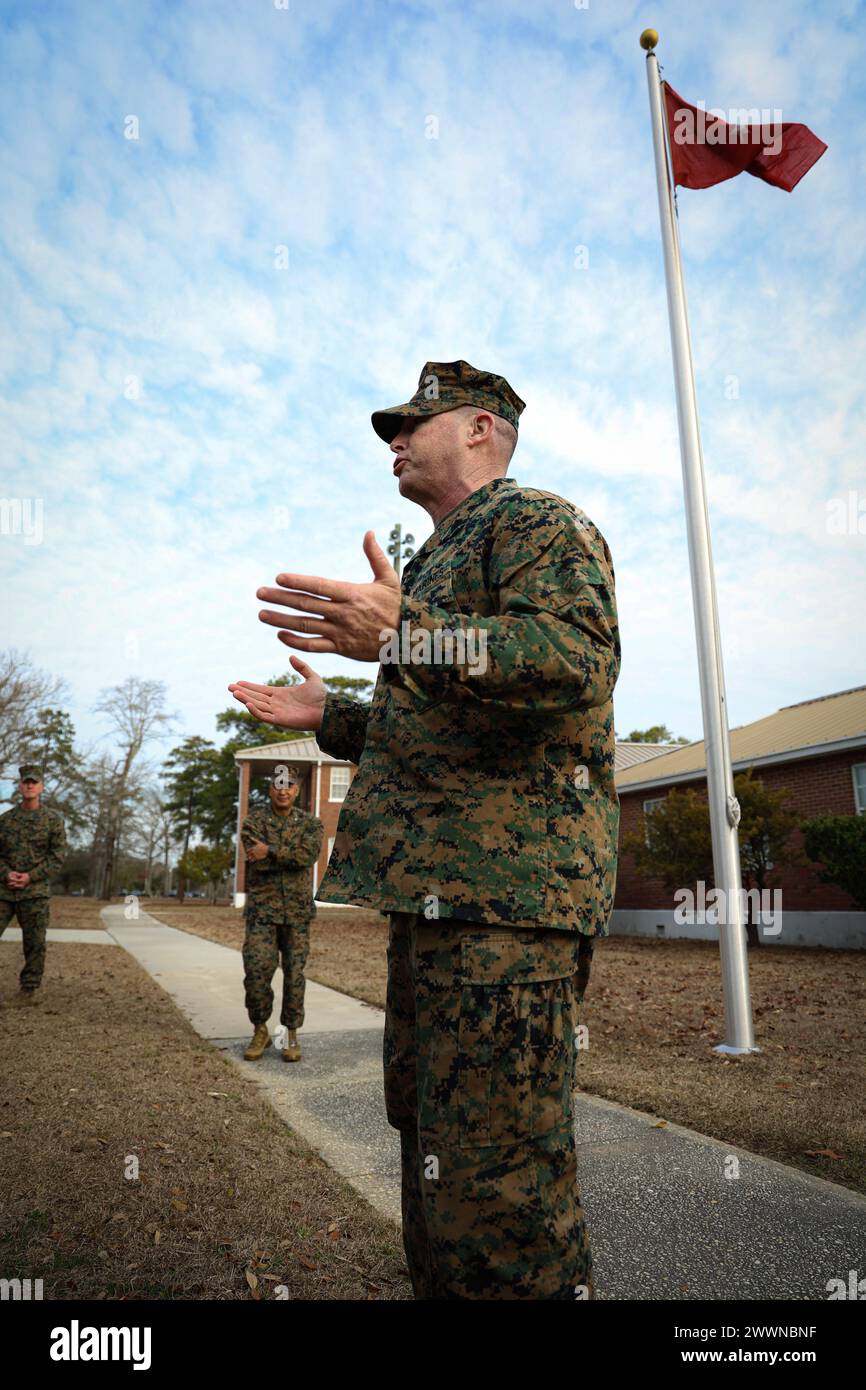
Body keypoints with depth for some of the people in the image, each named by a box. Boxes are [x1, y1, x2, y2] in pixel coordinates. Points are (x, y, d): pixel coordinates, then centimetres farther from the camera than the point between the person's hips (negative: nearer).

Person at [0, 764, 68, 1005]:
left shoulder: (53, 819, 1)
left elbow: (57, 857, -3)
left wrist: (30, 876, -13)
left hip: (35, 891, -2)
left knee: (34, 943, 1)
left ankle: (28, 989, 13)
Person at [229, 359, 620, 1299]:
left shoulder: (538, 522, -1)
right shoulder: (440, 562, 28)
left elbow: (576, 658, -21)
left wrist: (402, 637, -30)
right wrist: (330, 717, 22)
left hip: (508, 881, -10)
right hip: (437, 886, 10)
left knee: (495, 1170, -7)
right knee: (426, 1128, 19)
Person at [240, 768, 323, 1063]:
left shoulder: (310, 823, 3)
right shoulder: (254, 820, 0)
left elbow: (309, 853, -17)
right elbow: (257, 861, -14)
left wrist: (271, 850, -20)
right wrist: (291, 856, -11)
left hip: (297, 909, 1)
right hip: (262, 908, -1)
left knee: (294, 973, 4)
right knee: (257, 970, -6)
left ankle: (292, 1036, 17)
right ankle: (260, 1031, 14)